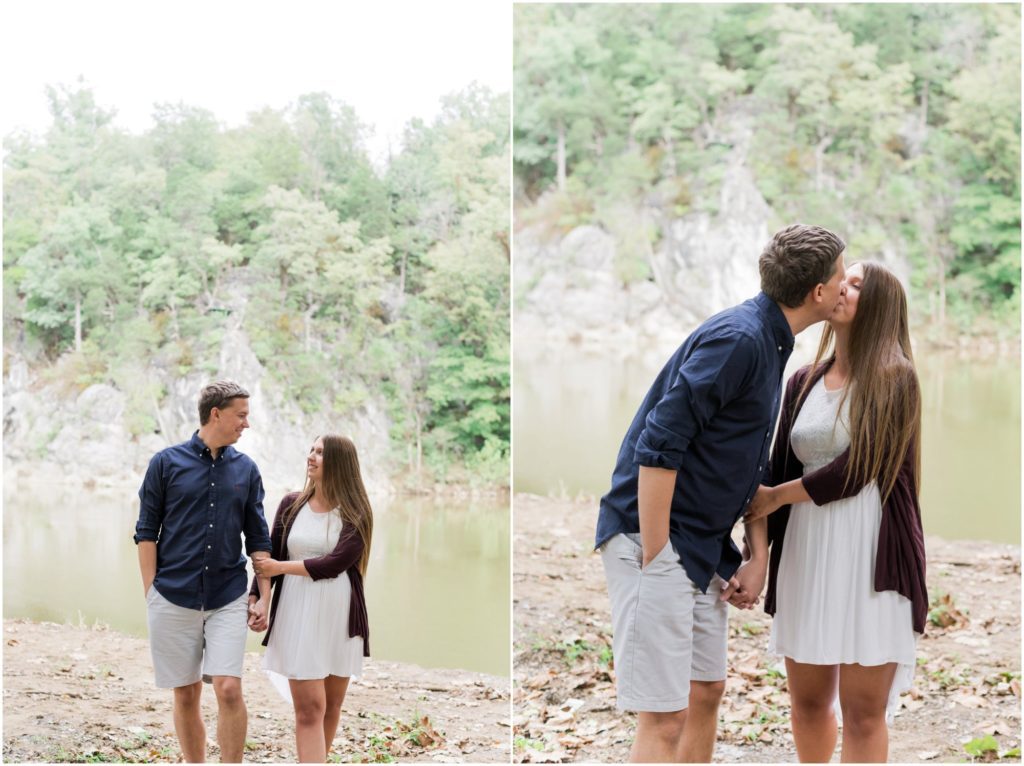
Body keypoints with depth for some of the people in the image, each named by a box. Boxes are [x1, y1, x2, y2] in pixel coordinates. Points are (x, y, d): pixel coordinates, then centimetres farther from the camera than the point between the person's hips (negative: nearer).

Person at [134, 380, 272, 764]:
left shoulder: (246, 469, 7)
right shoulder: (167, 462, 1)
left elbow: (258, 539, 11)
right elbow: (146, 532, 2)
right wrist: (150, 592, -4)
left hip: (228, 599, 1)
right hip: (174, 598, -1)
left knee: (229, 689, -11)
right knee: (186, 694, 6)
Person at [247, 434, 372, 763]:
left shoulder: (355, 512, -2)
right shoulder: (291, 505, 5)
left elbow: (337, 561, -14)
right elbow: (267, 557, 8)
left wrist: (282, 567, -12)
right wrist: (256, 598, -6)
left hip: (339, 615, 0)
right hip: (298, 613, 0)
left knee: (331, 705, 10)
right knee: (309, 708, -8)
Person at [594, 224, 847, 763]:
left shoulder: (772, 344, 14)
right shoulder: (737, 338, -18)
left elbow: (755, 468, 21)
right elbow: (658, 448, -24)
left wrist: (759, 561, 14)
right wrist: (654, 565, -22)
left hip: (701, 548, 10)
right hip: (652, 536, -10)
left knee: (706, 691, 18)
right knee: (664, 717, -9)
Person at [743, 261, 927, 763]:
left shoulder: (894, 380, -4)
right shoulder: (804, 383, 12)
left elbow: (856, 470, -11)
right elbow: (777, 472, 9)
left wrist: (776, 496, -1)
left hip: (871, 557, -5)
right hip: (805, 552, 5)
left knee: (863, 710, -2)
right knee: (808, 699, 12)